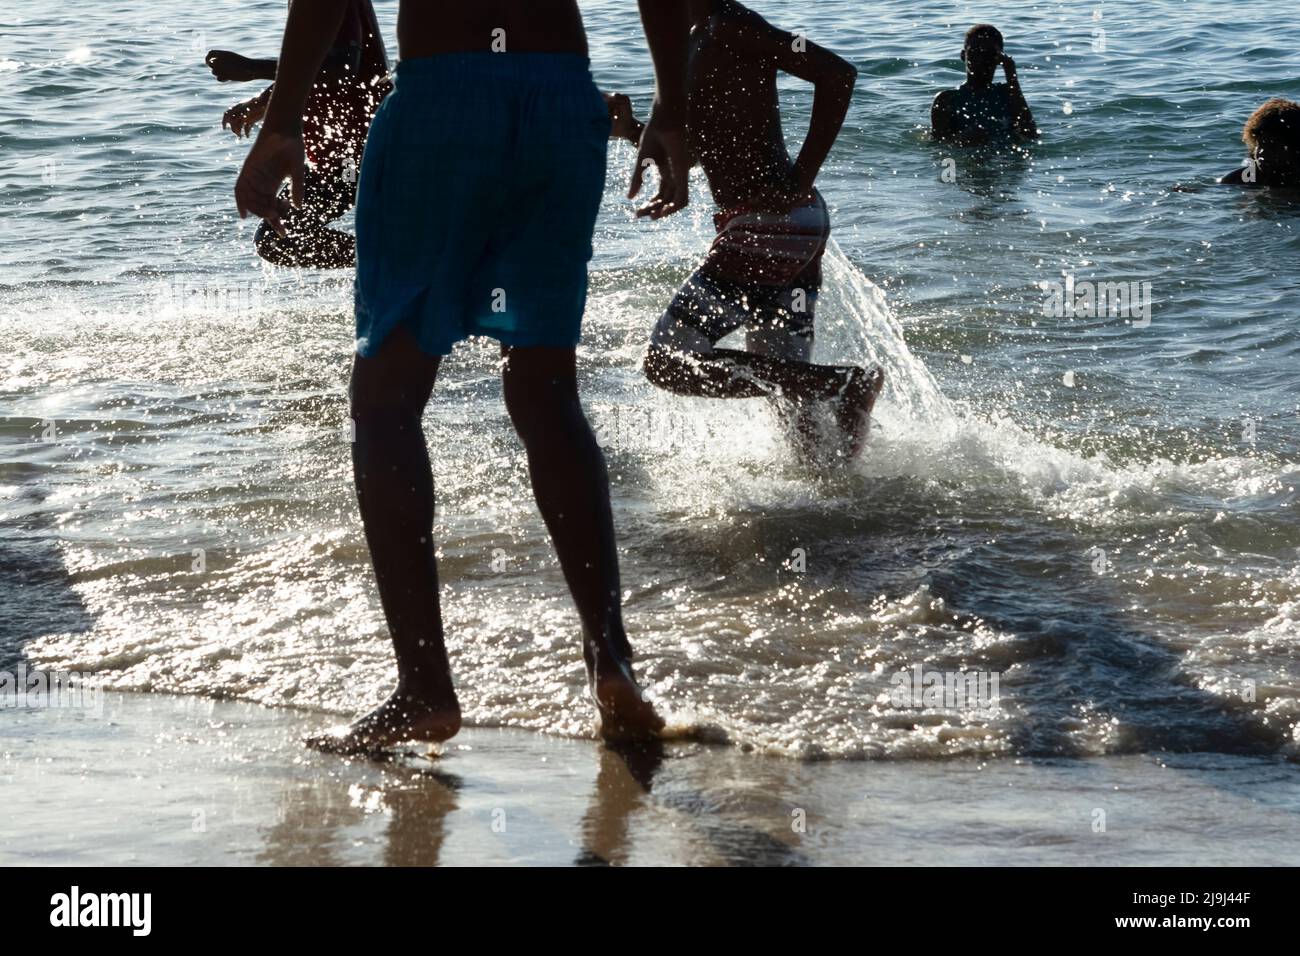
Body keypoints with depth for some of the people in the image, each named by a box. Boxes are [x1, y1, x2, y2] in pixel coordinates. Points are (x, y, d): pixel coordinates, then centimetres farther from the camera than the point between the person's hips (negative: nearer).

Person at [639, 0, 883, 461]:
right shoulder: (694, 41, 18)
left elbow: (837, 73, -23)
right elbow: (682, 152, 27)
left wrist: (803, 178, -22)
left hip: (769, 224, -10)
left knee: (667, 364, -9)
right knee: (785, 386, 12)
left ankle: (845, 384, -12)